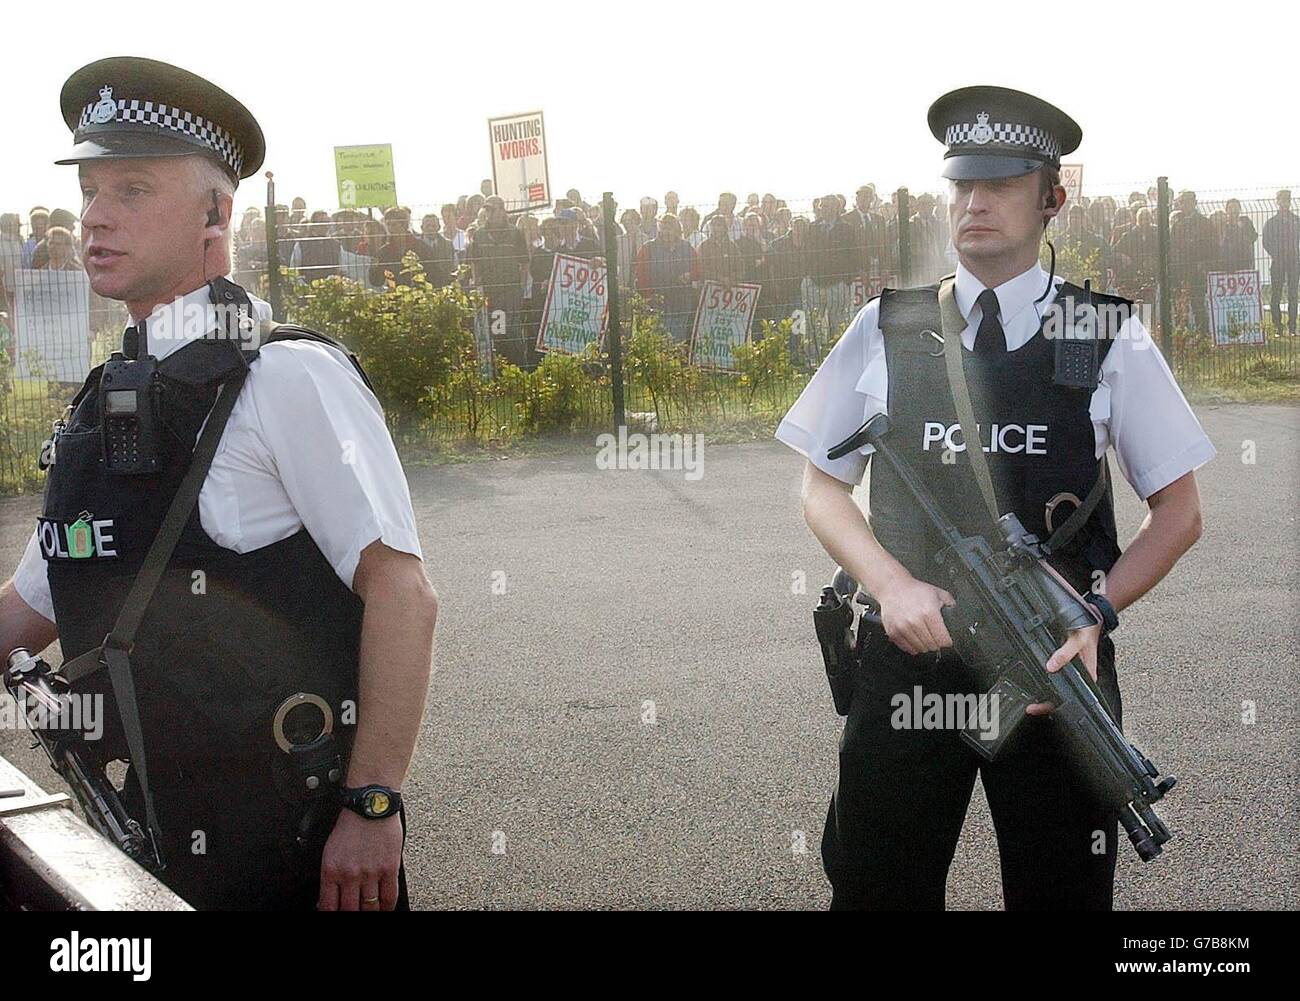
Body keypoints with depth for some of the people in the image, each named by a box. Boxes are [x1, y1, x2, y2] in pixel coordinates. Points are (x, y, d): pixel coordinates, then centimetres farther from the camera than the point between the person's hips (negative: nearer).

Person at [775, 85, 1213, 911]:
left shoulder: (1108, 340, 0)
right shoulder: (885, 332, 4)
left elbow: (1179, 510, 4)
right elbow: (823, 489, 8)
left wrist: (1095, 615, -12)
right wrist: (894, 586, -10)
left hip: (1058, 667, -1)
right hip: (908, 658, 1)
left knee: (1061, 892, 10)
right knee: (875, 888, 8)